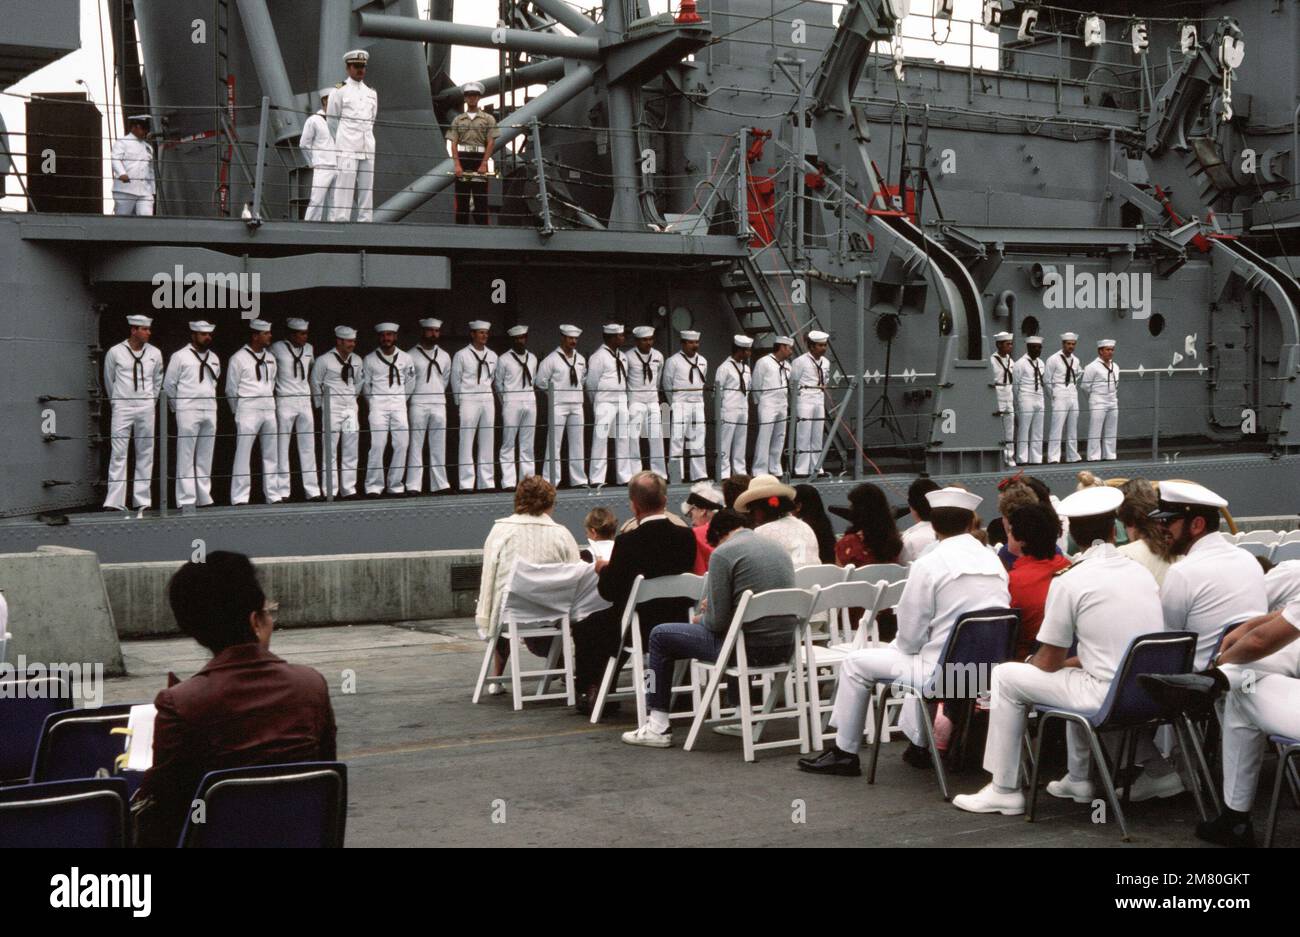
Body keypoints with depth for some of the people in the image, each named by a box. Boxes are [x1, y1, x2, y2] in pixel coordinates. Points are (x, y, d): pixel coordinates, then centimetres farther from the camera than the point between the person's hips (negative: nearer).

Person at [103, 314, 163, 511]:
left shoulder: (155, 354, 7)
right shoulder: (115, 352, -1)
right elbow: (108, 380, 11)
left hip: (146, 407, 3)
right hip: (122, 407, -3)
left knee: (145, 454, 3)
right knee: (118, 454, -6)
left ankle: (143, 500, 8)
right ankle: (114, 501, -7)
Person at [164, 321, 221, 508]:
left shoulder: (214, 358, 14)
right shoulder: (180, 356, -2)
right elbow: (168, 384, 1)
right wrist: (178, 407, 4)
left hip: (210, 410, 5)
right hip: (188, 412, -5)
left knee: (205, 457, 7)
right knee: (186, 457, -5)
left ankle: (204, 497, 12)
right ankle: (186, 499, -5)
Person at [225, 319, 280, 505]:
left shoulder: (270, 358, 12)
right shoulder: (238, 359, -5)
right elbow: (231, 389, 0)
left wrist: (269, 402, 14)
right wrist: (238, 412, 5)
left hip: (269, 410, 6)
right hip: (248, 411, -6)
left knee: (271, 454, 7)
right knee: (243, 454, -6)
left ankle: (273, 495, 12)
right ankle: (240, 497, -4)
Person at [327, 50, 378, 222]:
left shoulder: (371, 93, 17)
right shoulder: (339, 91, 1)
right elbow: (331, 120, 4)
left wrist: (367, 141, 15)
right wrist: (339, 143, 7)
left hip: (367, 149, 5)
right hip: (347, 149, -5)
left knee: (366, 188, 3)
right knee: (344, 187, -11)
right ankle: (338, 222, -13)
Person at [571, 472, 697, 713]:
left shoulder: (627, 542, -21)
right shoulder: (686, 537, -7)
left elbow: (608, 592, -11)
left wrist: (604, 570, 11)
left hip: (638, 631, -6)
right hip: (678, 628, 6)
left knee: (584, 629, 21)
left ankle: (588, 693, 29)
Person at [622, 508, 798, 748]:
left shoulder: (723, 553, -9)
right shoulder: (778, 548, 13)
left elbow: (717, 621, -11)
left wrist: (701, 619, 12)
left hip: (751, 647, -7)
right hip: (785, 647, 7)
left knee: (660, 635, 10)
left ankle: (658, 727, 12)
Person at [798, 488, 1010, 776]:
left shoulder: (929, 565, -13)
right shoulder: (994, 562, 6)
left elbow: (910, 638, -8)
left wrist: (896, 647, 15)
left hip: (945, 673, -7)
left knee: (855, 664, 10)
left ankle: (844, 753, 18)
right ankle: (918, 744, 38)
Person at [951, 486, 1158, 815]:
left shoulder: (1069, 582, -9)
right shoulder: (1141, 572, 9)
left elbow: (1049, 662, -1)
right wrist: (1073, 661, 29)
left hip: (1107, 697, -7)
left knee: (1005, 676, 8)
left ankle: (1004, 790, 12)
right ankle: (1079, 779, 37)